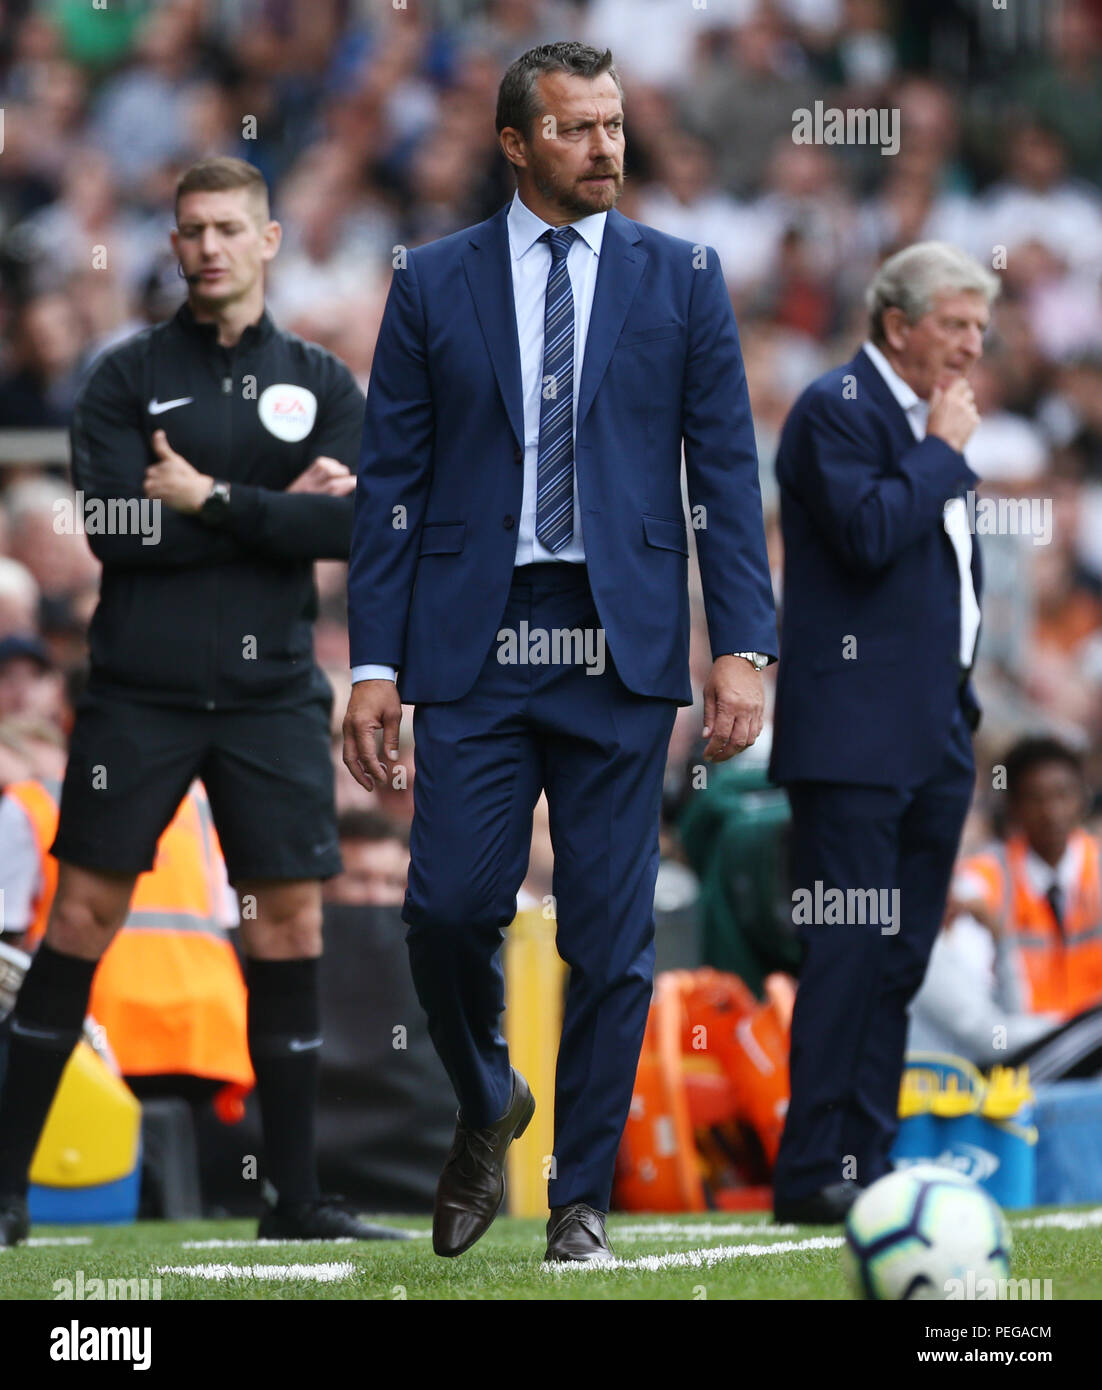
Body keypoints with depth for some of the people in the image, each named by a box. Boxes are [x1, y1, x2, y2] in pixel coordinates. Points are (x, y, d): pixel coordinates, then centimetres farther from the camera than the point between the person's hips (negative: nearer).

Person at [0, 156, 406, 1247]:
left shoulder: (320, 384, 9)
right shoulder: (127, 376, 4)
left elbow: (352, 523, -7)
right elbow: (113, 524, -10)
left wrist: (214, 500, -14)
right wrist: (279, 508, -9)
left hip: (270, 694, 2)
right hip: (138, 692, -2)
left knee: (291, 922, 0)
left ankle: (294, 1198, 7)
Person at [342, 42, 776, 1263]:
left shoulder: (680, 279, 7)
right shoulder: (434, 284, 7)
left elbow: (725, 472, 5)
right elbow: (391, 481, 6)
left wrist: (743, 646, -4)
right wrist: (375, 661, -1)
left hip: (622, 647, 0)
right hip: (474, 643, 0)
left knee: (611, 938, -1)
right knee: (448, 908, -7)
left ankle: (581, 1200, 9)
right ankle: (485, 1109, 22)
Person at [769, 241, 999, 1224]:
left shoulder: (930, 420, 19)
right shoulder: (834, 410, -9)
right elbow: (869, 532, -23)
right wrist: (944, 451, -11)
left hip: (935, 735, 9)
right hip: (856, 731, -9)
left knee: (900, 959, 8)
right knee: (847, 951, -10)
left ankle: (868, 1160, 12)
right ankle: (813, 1171, -9)